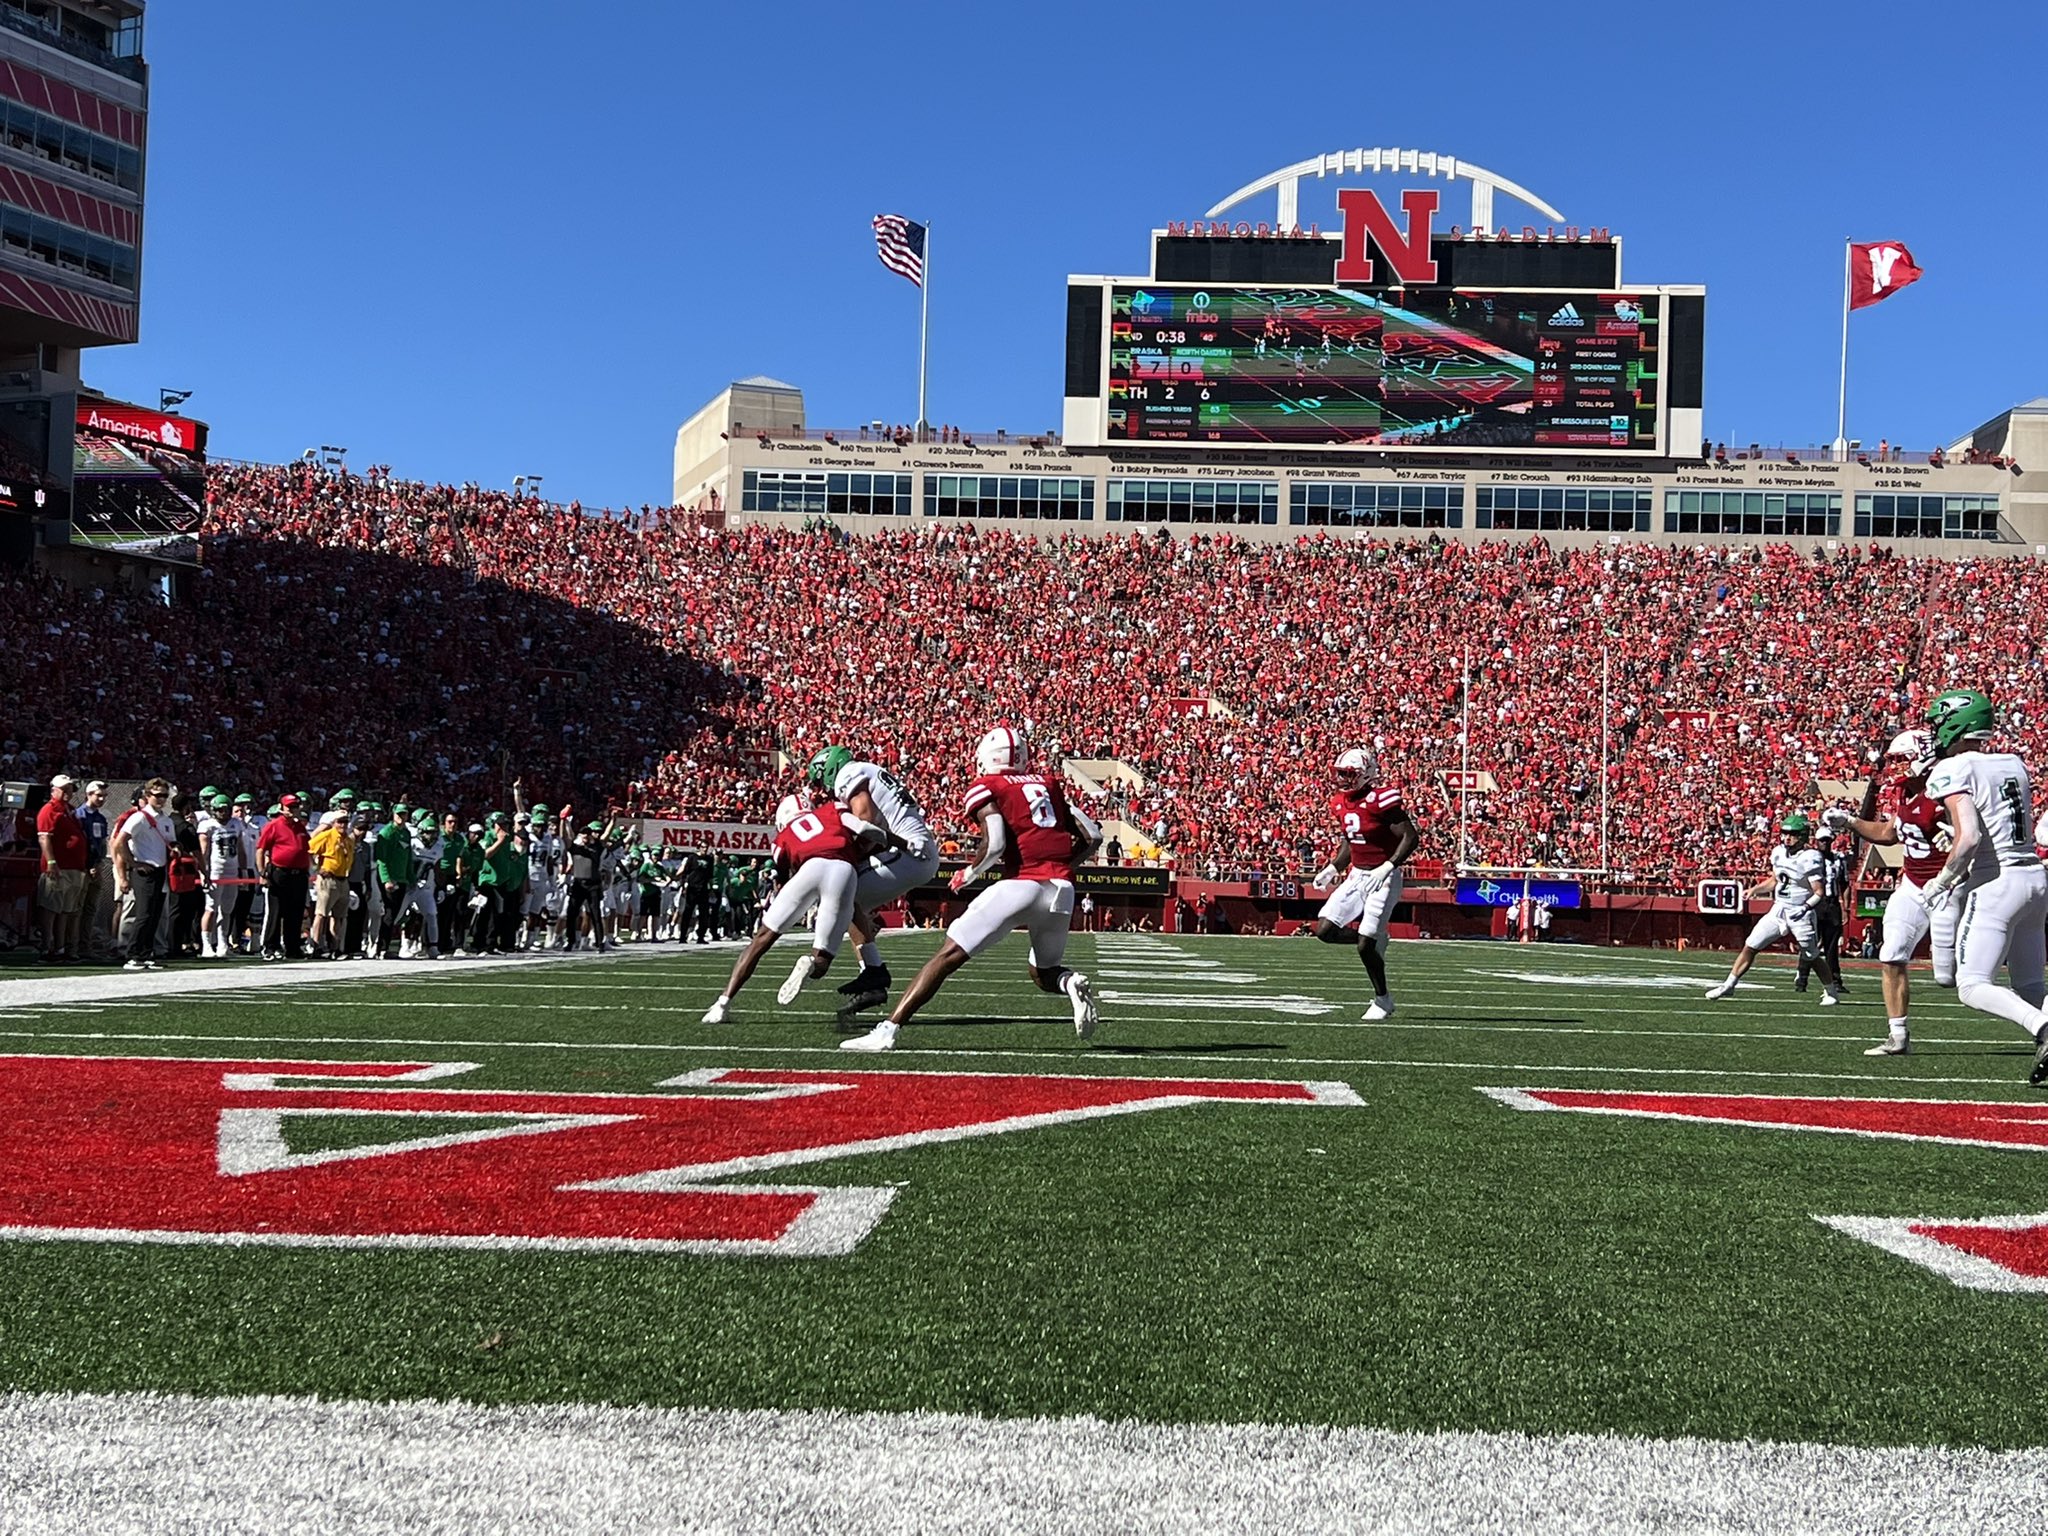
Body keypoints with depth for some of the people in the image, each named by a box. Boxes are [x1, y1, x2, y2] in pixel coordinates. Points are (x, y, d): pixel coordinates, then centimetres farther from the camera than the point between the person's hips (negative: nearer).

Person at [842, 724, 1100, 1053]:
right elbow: (1092, 835, 18)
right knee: (1044, 972, 27)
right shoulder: (1049, 785, 22)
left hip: (1019, 884, -5)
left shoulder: (985, 789, 7)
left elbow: (995, 844, -9)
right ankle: (1071, 982, -7)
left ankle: (888, 1030, -4)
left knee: (948, 957, 0)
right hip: (1062, 890, 5)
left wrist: (968, 874, 7)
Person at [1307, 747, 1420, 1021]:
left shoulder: (1381, 800, -18)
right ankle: (1375, 939, 19)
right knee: (1324, 930, -3)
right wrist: (1332, 869, 11)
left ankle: (1383, 999, 12)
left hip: (1383, 878, -8)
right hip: (1357, 876, 8)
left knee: (1366, 945, -9)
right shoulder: (1341, 803, 6)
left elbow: (1411, 837, -18)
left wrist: (1386, 868, -25)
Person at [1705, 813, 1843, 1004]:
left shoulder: (1809, 858, -14)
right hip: (1778, 909, 6)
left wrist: (1805, 907, -27)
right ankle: (1728, 985, 6)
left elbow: (1818, 892, -14)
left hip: (1800, 913, -6)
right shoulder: (1779, 853, 5)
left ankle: (1831, 992, 28)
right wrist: (1756, 889, 7)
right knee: (1750, 946, 0)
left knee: (1813, 957, 8)